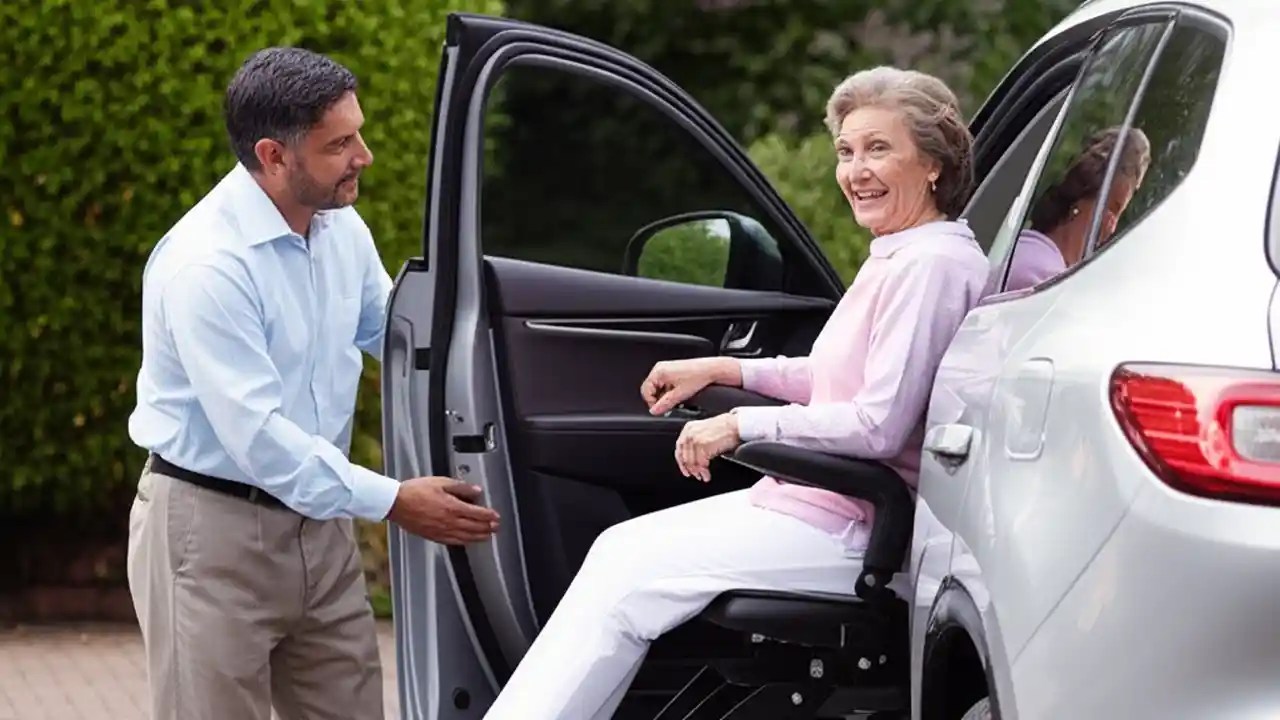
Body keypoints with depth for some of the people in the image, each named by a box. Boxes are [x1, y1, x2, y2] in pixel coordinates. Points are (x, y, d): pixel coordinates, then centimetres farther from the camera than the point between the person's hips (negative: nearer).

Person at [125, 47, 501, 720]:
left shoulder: (340, 225, 1)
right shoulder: (207, 262, -23)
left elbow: (391, 327, 20)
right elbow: (254, 436, -25)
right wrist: (393, 502, -22)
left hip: (316, 521, 7)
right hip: (214, 527, -7)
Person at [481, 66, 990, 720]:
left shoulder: (932, 264, -18)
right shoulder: (896, 260, 13)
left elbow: (879, 426, -23)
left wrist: (743, 424, -15)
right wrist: (722, 370, 20)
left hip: (851, 534, -10)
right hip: (821, 503, 10)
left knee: (628, 582, -11)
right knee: (618, 549, 5)